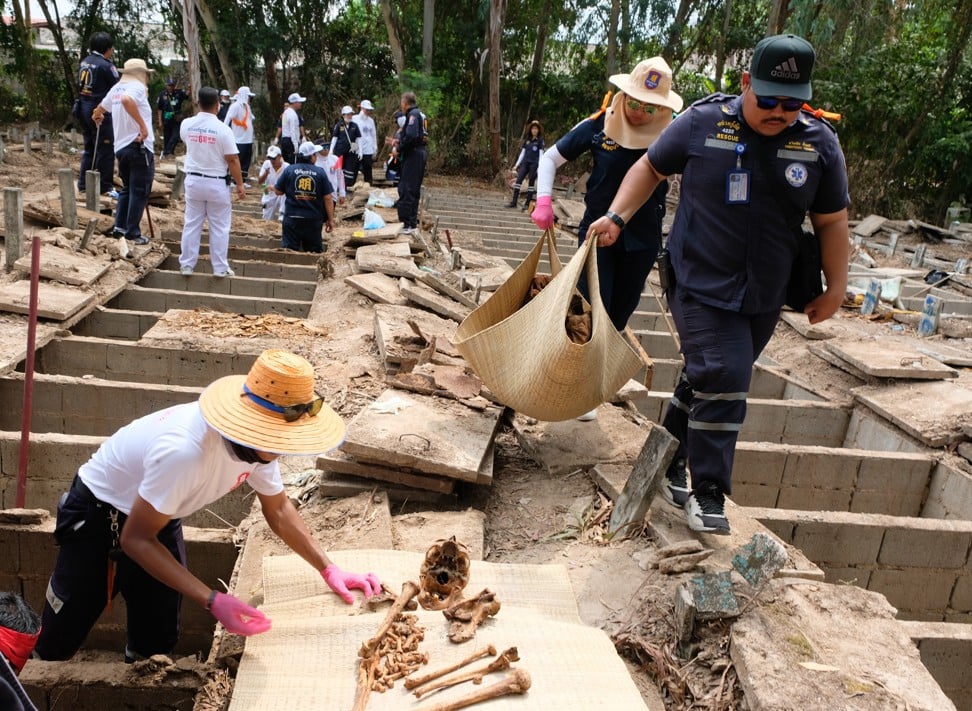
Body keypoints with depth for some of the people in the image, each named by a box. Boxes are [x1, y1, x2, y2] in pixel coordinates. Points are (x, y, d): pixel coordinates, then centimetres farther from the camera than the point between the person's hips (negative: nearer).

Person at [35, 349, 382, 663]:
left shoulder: (258, 440, -21)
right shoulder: (185, 451, -43)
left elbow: (278, 509, -3)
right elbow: (136, 538, -31)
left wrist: (329, 570, -11)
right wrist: (213, 601, -37)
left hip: (161, 517, 6)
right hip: (99, 515, -5)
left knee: (157, 642, 12)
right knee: (59, 641, 9)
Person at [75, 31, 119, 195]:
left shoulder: (84, 62, 11)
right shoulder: (105, 65, -13)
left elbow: (81, 86, 15)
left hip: (83, 107, 8)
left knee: (89, 148, 16)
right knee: (105, 149, -4)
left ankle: (83, 184, 19)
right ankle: (105, 187, -3)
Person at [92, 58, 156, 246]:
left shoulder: (116, 88, 15)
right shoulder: (137, 86, -8)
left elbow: (100, 109, 29)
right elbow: (127, 100, -31)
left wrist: (97, 116, 52)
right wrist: (142, 125, -27)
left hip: (120, 146, 8)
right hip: (139, 146, -8)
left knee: (126, 188, 19)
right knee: (139, 192, -1)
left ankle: (120, 227, 16)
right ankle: (132, 232, 0)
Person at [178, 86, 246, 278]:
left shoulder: (186, 125, -1)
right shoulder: (222, 129, -15)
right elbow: (232, 160, -14)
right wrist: (240, 184, -6)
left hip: (193, 180, 4)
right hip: (216, 183, -4)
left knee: (191, 224, 11)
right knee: (219, 227, 5)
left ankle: (186, 265, 14)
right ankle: (220, 268, 8)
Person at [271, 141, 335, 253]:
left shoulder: (289, 169, -2)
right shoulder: (320, 172, -4)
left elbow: (278, 191, 5)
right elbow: (328, 198, -4)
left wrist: (272, 188, 28)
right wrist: (330, 219, 3)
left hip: (292, 218, 0)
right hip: (314, 219, 0)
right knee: (314, 252, 11)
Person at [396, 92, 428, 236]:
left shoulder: (413, 114, -12)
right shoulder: (420, 114, 17)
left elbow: (411, 136, -24)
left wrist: (399, 149, -11)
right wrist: (399, 141, 18)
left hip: (413, 155, -10)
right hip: (420, 153, 10)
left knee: (406, 190, -9)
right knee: (414, 190, 14)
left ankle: (408, 225, -10)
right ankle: (412, 223, 19)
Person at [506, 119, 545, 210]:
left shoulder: (540, 141, 2)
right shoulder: (527, 140, 13)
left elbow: (541, 154, -2)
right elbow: (522, 153, 16)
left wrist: (540, 167, -11)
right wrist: (516, 165, 13)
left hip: (534, 164, -4)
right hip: (525, 163, 4)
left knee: (531, 183, -1)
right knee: (518, 180, -8)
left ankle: (527, 203, 1)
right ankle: (513, 202, -8)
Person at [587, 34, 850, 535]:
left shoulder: (820, 143, -1)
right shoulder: (701, 123, -7)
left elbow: (831, 221, 7)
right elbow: (650, 168, 6)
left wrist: (835, 288, 8)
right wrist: (616, 217, -4)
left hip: (763, 298, 4)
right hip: (701, 286, -3)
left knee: (706, 381, 14)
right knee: (721, 380, -14)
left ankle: (670, 459, 34)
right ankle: (706, 493, -1)